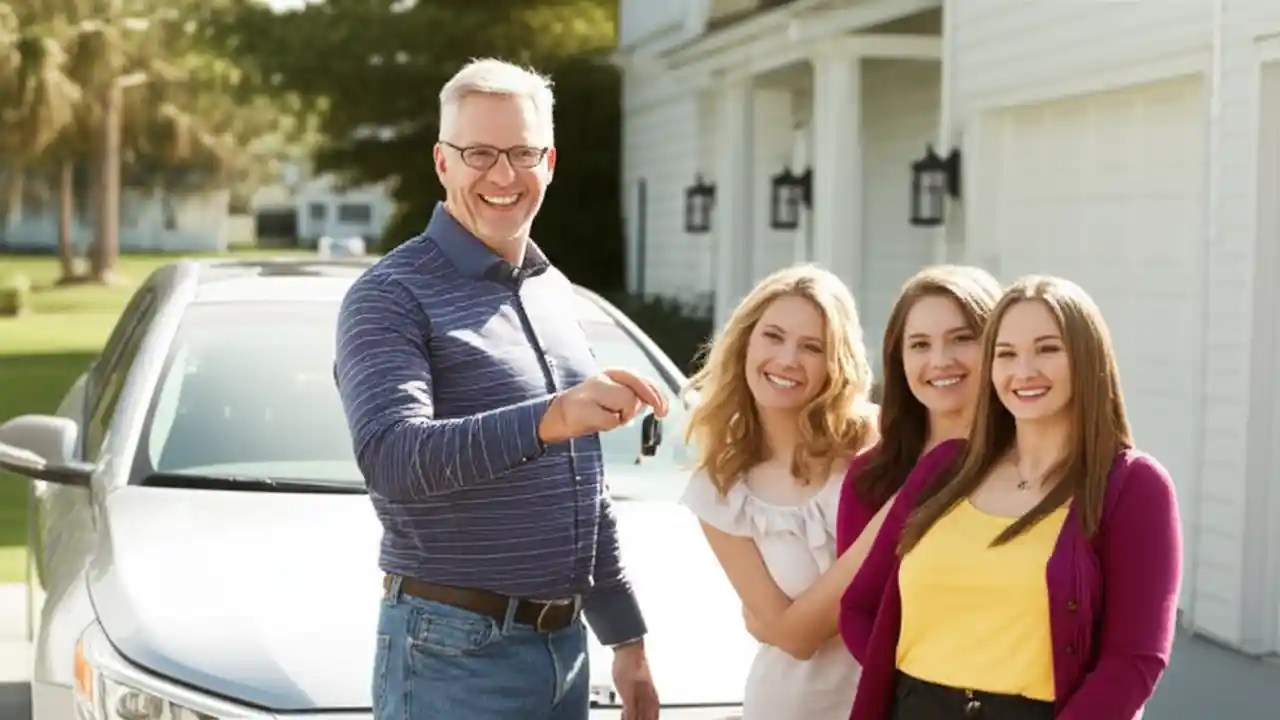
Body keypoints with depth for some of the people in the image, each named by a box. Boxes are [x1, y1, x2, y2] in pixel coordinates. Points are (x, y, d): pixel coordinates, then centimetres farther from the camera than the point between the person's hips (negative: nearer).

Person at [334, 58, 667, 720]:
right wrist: (547, 419, -39)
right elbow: (389, 457, -26)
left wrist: (626, 635, 18)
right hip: (454, 656, -7)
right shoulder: (392, 297, -9)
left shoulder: (554, 292, 13)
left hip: (565, 645, 7)